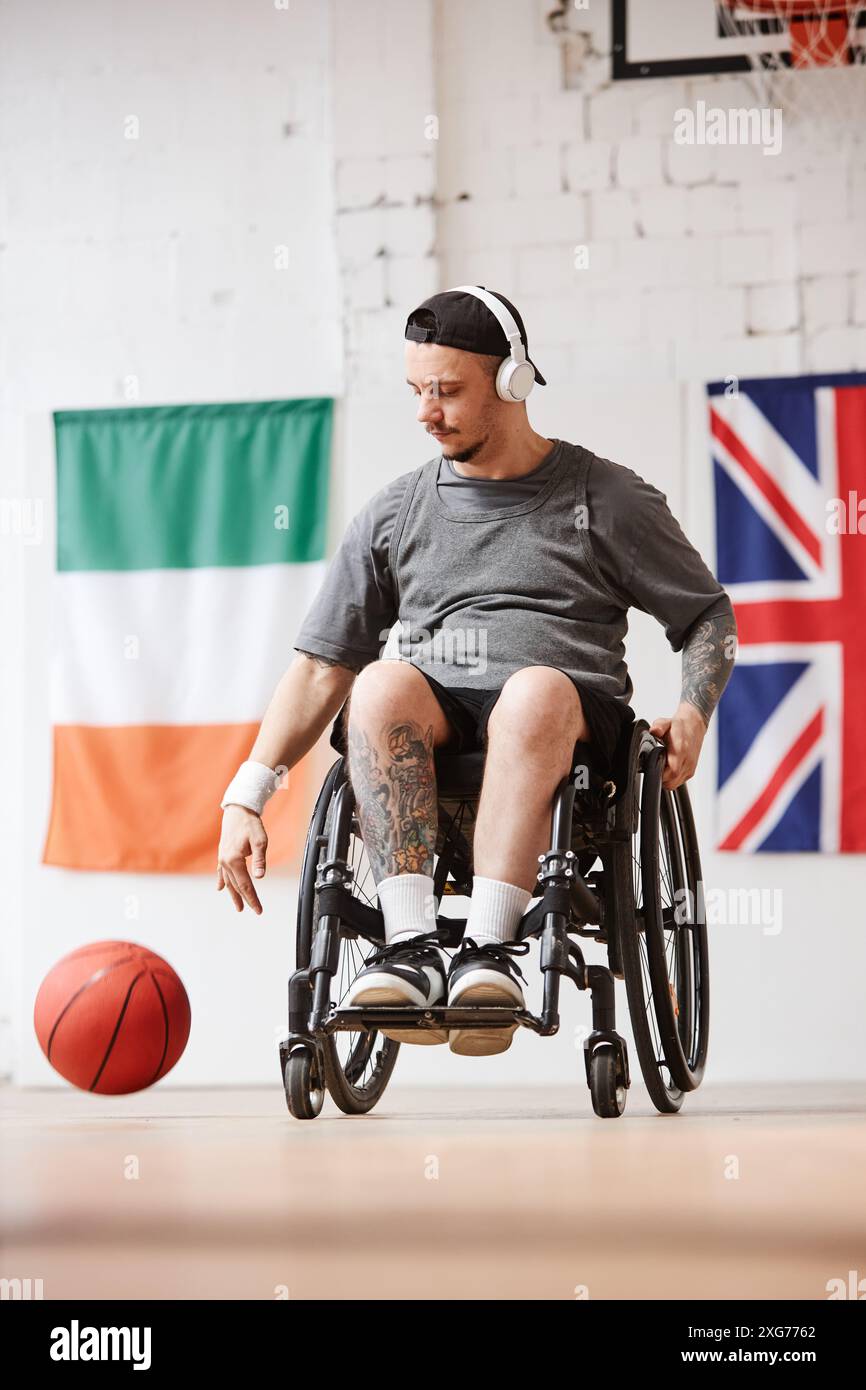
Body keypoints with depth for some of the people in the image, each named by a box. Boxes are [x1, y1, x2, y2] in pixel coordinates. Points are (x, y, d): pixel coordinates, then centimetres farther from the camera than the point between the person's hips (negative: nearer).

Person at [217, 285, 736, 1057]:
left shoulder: (605, 498, 13)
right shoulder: (394, 514, 19)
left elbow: (709, 617, 18)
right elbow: (320, 669, 16)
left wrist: (693, 712, -3)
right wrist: (247, 797, 5)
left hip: (570, 715, -2)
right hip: (430, 719, 2)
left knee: (535, 692, -39)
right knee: (382, 685, -34)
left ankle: (489, 946, -47)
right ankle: (410, 943, -42)